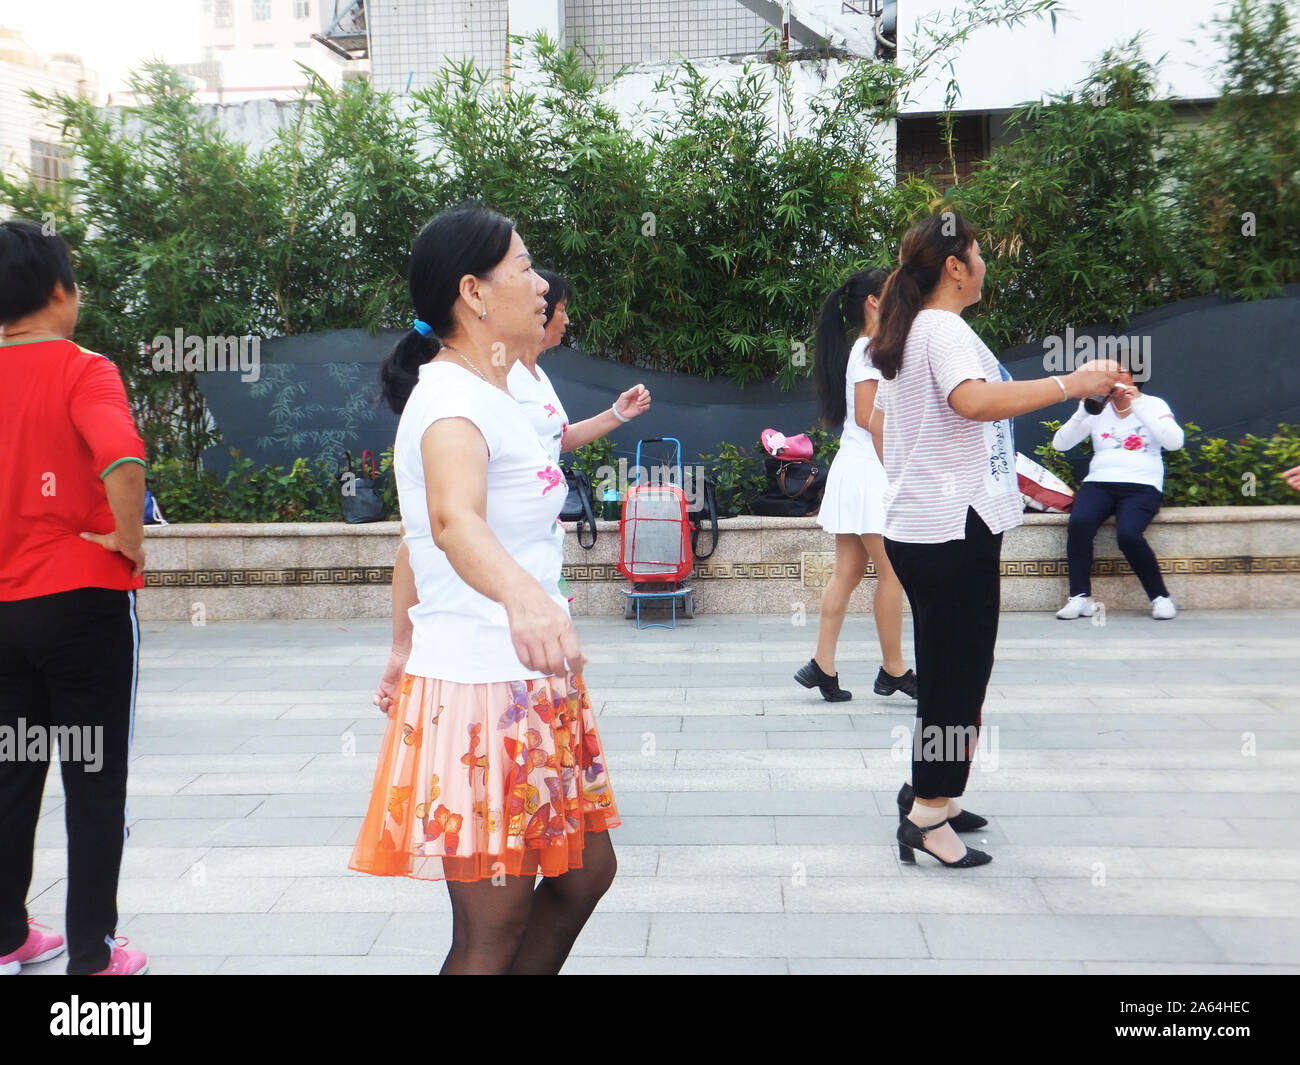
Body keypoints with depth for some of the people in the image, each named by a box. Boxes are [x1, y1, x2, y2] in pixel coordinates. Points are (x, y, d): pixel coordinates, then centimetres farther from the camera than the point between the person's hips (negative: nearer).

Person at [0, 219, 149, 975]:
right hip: (83, 598, -5)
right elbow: (121, 457, -31)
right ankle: (93, 954, 13)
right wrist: (129, 539, -17)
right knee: (96, 781, 5)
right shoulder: (83, 371, -12)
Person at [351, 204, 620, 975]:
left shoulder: (477, 395, 13)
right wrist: (522, 594, -59)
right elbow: (453, 517, -40)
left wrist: (405, 648, 27)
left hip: (528, 685, 10)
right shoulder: (457, 397, -18)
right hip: (482, 686, -10)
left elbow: (419, 536, 20)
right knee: (494, 929, 0)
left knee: (585, 871, 19)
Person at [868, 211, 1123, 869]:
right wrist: (1070, 384, -30)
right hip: (954, 528, -10)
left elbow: (878, 419, 25)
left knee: (944, 668, 18)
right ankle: (929, 816, 3)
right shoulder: (944, 329, -14)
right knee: (960, 672, -3)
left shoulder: (906, 334, 16)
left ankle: (926, 794, 29)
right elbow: (975, 399, -34)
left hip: (917, 527, 10)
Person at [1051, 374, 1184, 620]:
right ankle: (1080, 597, -22)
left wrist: (1138, 406, -12)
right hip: (1099, 482, 2)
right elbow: (1059, 444, 6)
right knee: (1079, 522, -30)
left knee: (1128, 533, -32)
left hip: (1141, 486, -2)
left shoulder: (1153, 405, 9)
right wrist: (1082, 412, -8)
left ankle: (1160, 597, -12)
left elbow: (1174, 442, -9)